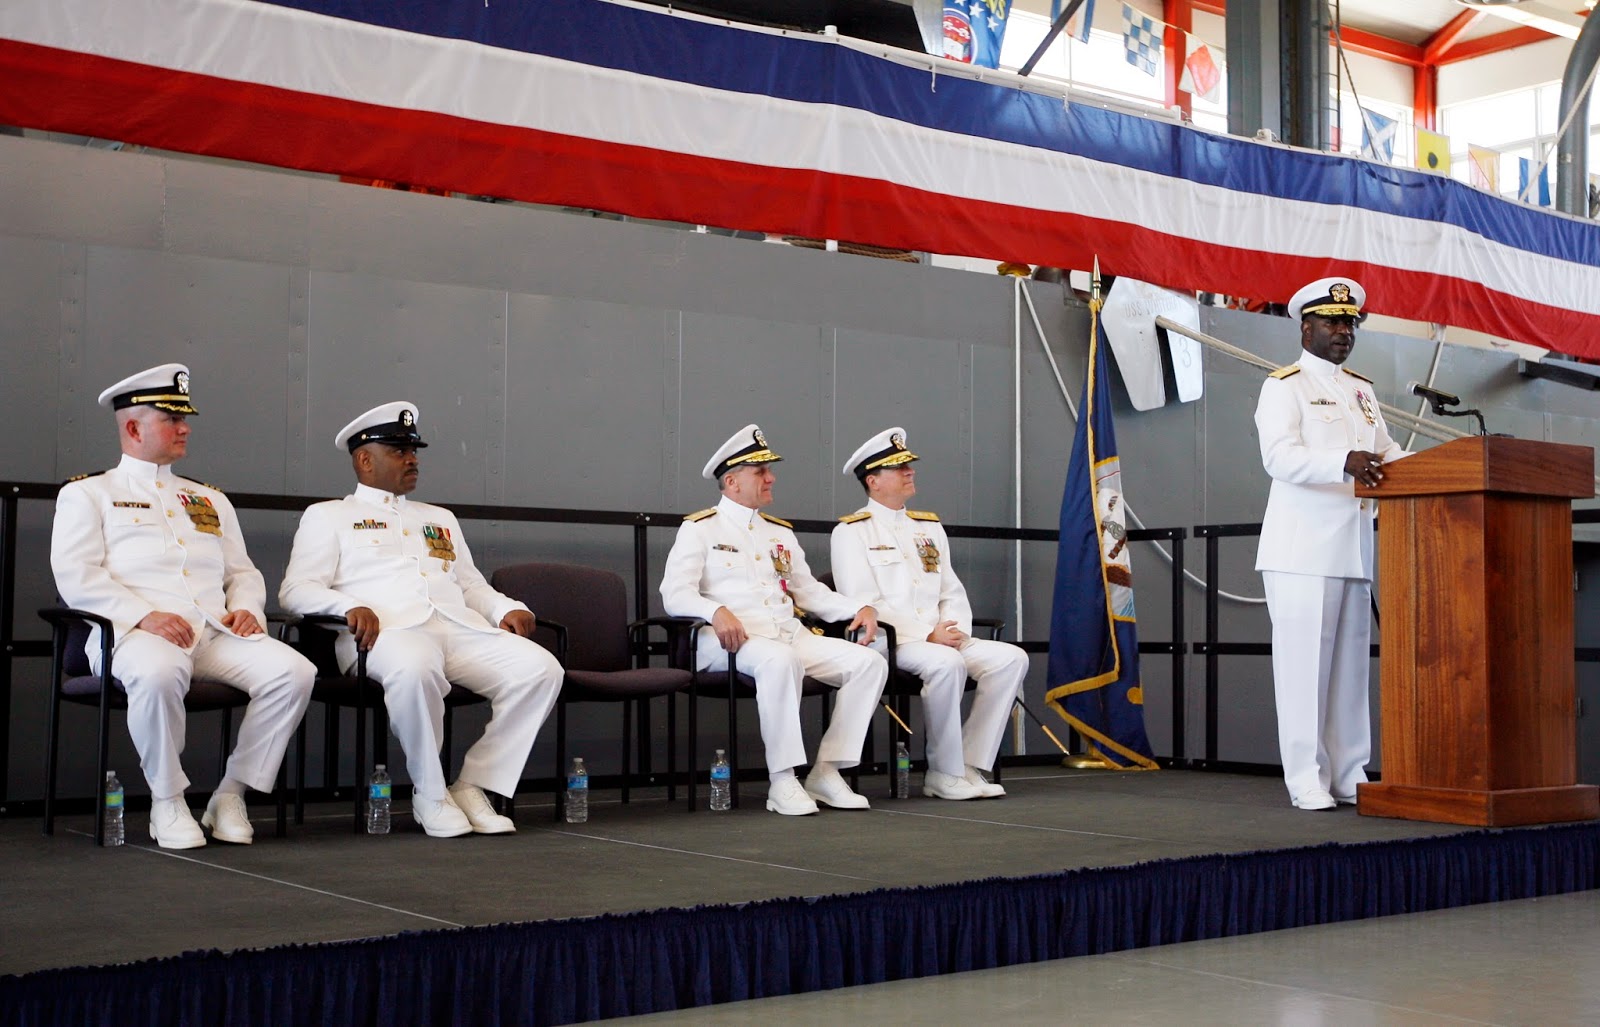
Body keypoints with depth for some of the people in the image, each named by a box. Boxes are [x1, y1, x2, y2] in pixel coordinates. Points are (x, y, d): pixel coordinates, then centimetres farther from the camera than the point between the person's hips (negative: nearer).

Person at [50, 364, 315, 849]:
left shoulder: (211, 500, 30)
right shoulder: (86, 494, 13)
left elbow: (244, 573, 27)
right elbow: (77, 577, -2)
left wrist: (247, 608, 2)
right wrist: (145, 615, -17)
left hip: (216, 633, 5)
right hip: (133, 632, -5)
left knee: (293, 671, -24)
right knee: (158, 672, -41)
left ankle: (231, 795, -10)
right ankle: (167, 803, -18)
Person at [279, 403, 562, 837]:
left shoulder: (439, 518, 34)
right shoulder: (327, 516, 19)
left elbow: (474, 586, 31)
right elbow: (295, 590, 6)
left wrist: (508, 609, 7)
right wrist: (350, 607, -15)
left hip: (462, 626, 5)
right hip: (389, 629, -5)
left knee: (541, 669, -23)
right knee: (415, 668, -42)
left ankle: (474, 786, -14)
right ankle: (430, 795, -21)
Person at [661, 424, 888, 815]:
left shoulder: (781, 533, 25)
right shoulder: (700, 530, 5)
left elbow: (810, 590, 26)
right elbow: (674, 594, -6)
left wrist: (860, 608, 9)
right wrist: (717, 612, -27)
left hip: (791, 636, 7)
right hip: (731, 640, -6)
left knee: (869, 662, -14)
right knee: (780, 660, -40)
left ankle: (827, 772, -12)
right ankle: (783, 781, -32)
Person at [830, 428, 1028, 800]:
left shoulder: (929, 526, 20)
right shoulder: (851, 532, -1)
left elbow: (953, 592, 18)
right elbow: (863, 603, -12)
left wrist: (957, 630, -5)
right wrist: (928, 635, -17)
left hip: (941, 638, 7)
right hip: (888, 642, -7)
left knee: (1011, 658, -14)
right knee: (946, 663, -35)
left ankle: (971, 766, -12)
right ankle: (944, 774, -20)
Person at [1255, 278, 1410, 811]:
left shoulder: (1362, 391, 21)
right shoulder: (1284, 386, -1)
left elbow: (1386, 453, 19)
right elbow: (1280, 456, -17)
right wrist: (1344, 463, -33)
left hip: (1354, 549, 7)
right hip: (1302, 549, -7)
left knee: (1351, 665, 7)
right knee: (1304, 665, -6)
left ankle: (1349, 776, 12)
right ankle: (1306, 781, -2)